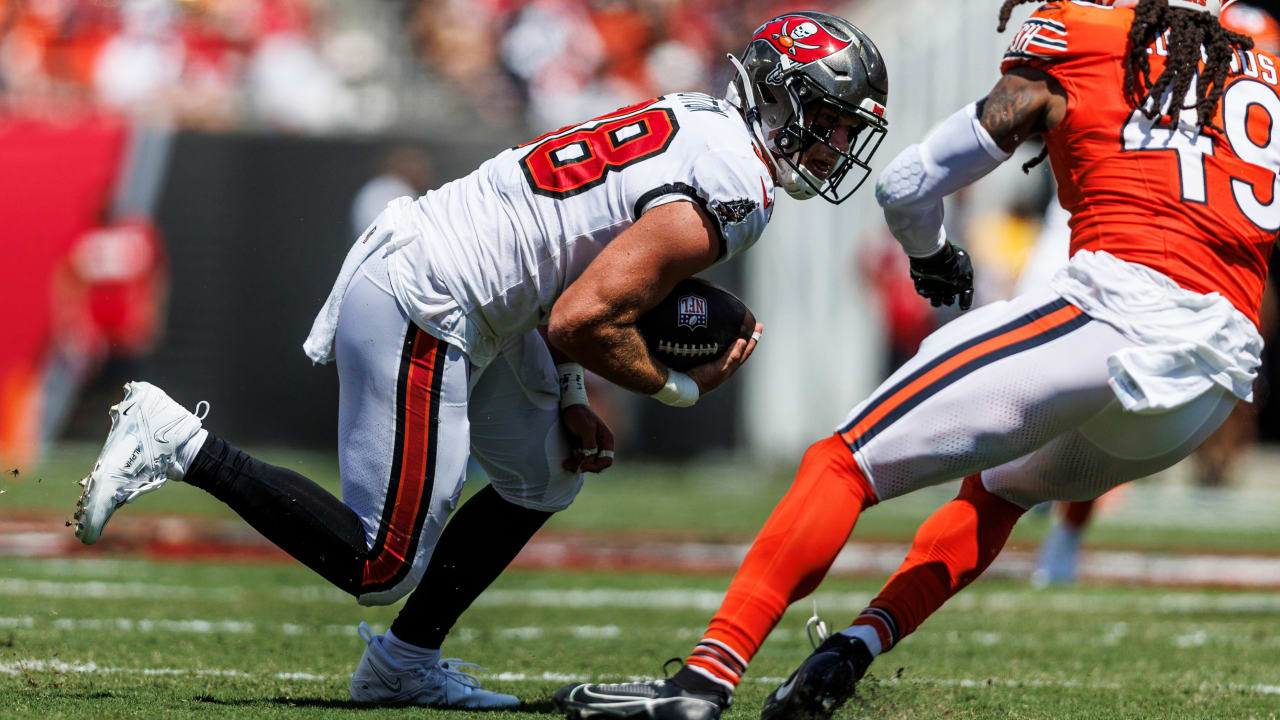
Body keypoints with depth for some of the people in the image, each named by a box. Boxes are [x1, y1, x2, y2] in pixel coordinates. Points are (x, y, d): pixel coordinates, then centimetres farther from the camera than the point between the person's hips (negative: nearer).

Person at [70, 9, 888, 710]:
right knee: (381, 568, -6)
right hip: (418, 309, -11)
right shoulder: (726, 194, -16)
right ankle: (179, 444, -4)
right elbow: (580, 320, -21)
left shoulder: (690, 121, 15)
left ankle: (405, 662, 22)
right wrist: (682, 387, -4)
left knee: (547, 477, 21)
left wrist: (570, 403, 14)